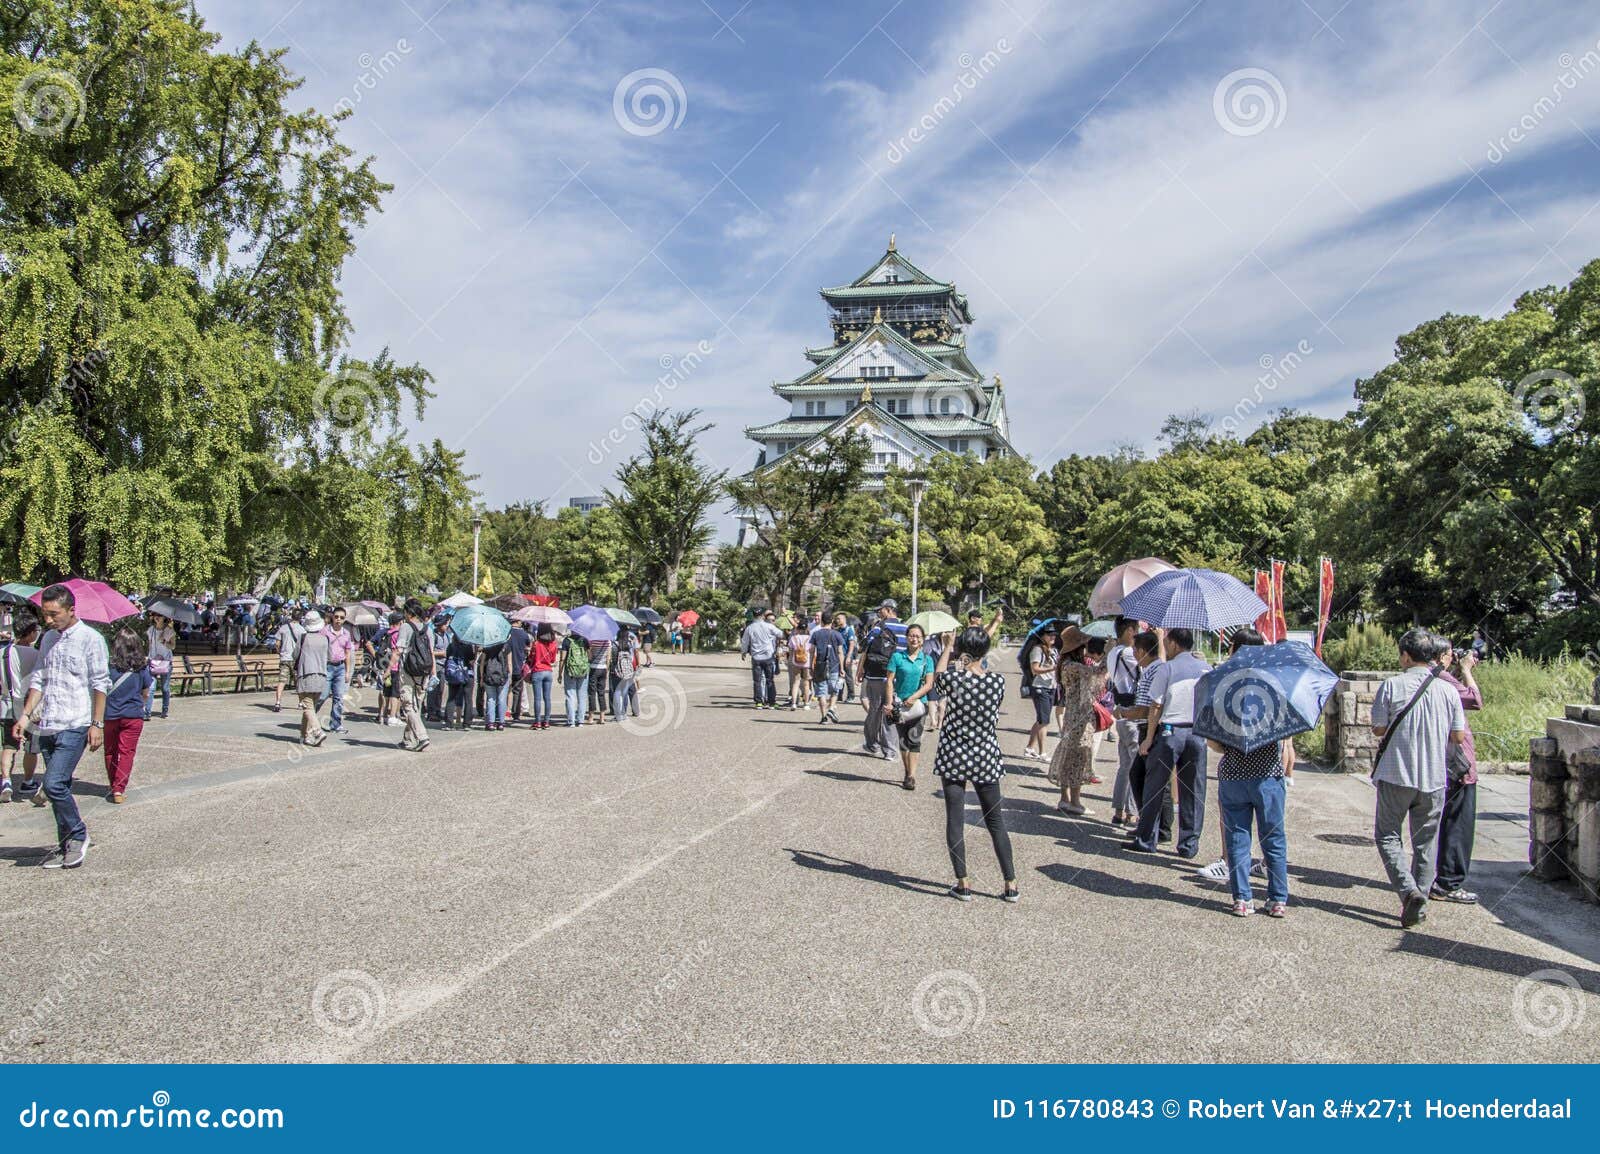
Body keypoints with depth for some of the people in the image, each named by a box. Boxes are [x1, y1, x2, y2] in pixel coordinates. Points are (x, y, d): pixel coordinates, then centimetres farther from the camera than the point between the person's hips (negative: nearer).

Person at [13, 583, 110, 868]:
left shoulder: (90, 639, -6)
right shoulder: (48, 638, 13)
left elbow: (100, 684, -7)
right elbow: (38, 680, 18)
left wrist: (97, 724, -10)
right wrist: (25, 715, 9)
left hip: (74, 726, -7)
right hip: (48, 727, 7)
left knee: (54, 784, -15)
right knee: (59, 788, 10)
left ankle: (78, 834, 3)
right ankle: (67, 846, 18)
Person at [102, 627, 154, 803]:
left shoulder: (109, 666, -9)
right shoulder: (141, 667, -5)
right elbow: (145, 693, 5)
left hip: (110, 716, 0)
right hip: (133, 716, 0)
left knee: (110, 752, 15)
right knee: (126, 752, 3)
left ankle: (113, 787, 25)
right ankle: (119, 790, -4)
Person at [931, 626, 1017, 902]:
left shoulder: (953, 679, -16)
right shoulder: (997, 681, -8)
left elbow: (938, 675, 8)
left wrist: (948, 649, 23)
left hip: (954, 755, -2)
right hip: (986, 755, 2)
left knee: (955, 820, 6)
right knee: (995, 820, 12)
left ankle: (963, 884, 9)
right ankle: (1010, 884, 15)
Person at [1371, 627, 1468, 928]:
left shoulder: (1392, 686, -9)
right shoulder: (1448, 690, 0)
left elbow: (1378, 728, -4)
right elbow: (1459, 736, 4)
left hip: (1396, 775, -3)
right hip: (1434, 778, 3)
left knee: (1387, 834, 8)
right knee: (1425, 841, 14)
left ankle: (1409, 890, -11)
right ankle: (1420, 900, 18)